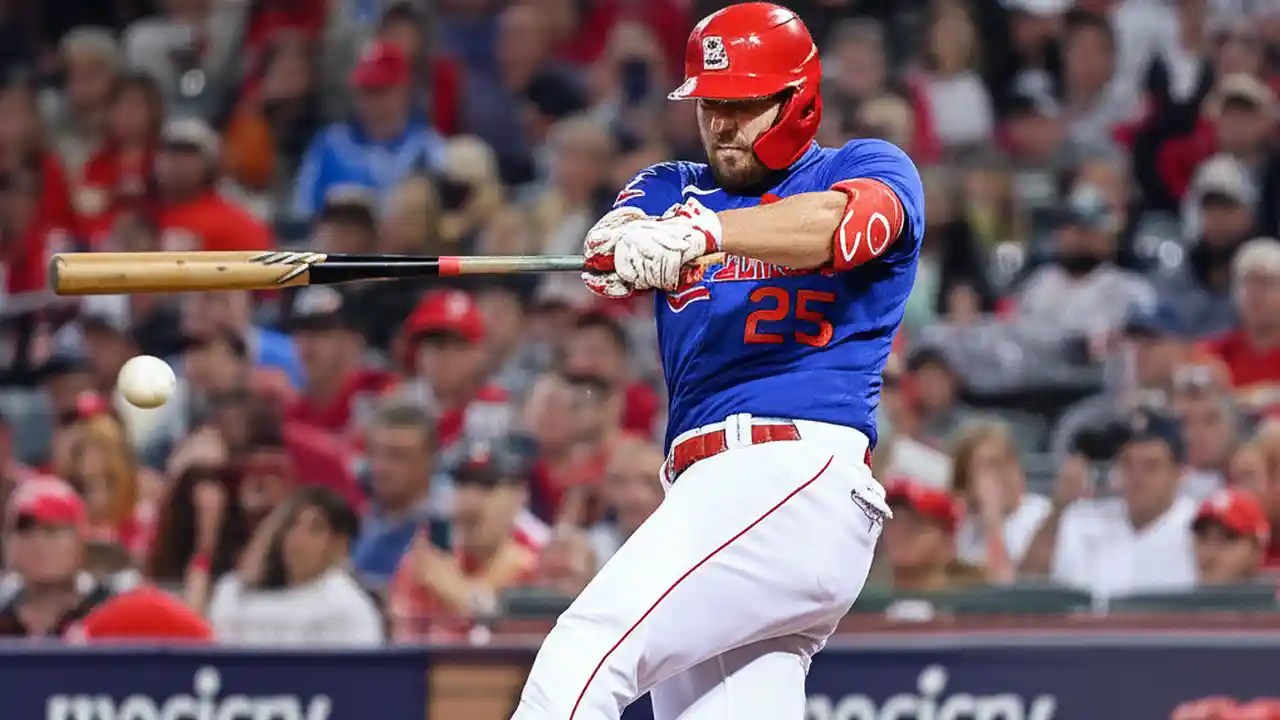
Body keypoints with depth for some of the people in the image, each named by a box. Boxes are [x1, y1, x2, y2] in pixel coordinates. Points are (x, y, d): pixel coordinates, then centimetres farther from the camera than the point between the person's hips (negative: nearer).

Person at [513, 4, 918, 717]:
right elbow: (611, 266, 1)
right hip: (701, 489, 7)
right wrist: (621, 241, -26)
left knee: (586, 653, -22)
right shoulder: (672, 188, 24)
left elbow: (839, 223, -16)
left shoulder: (873, 169, 9)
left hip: (800, 471, -7)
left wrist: (704, 230, -34)